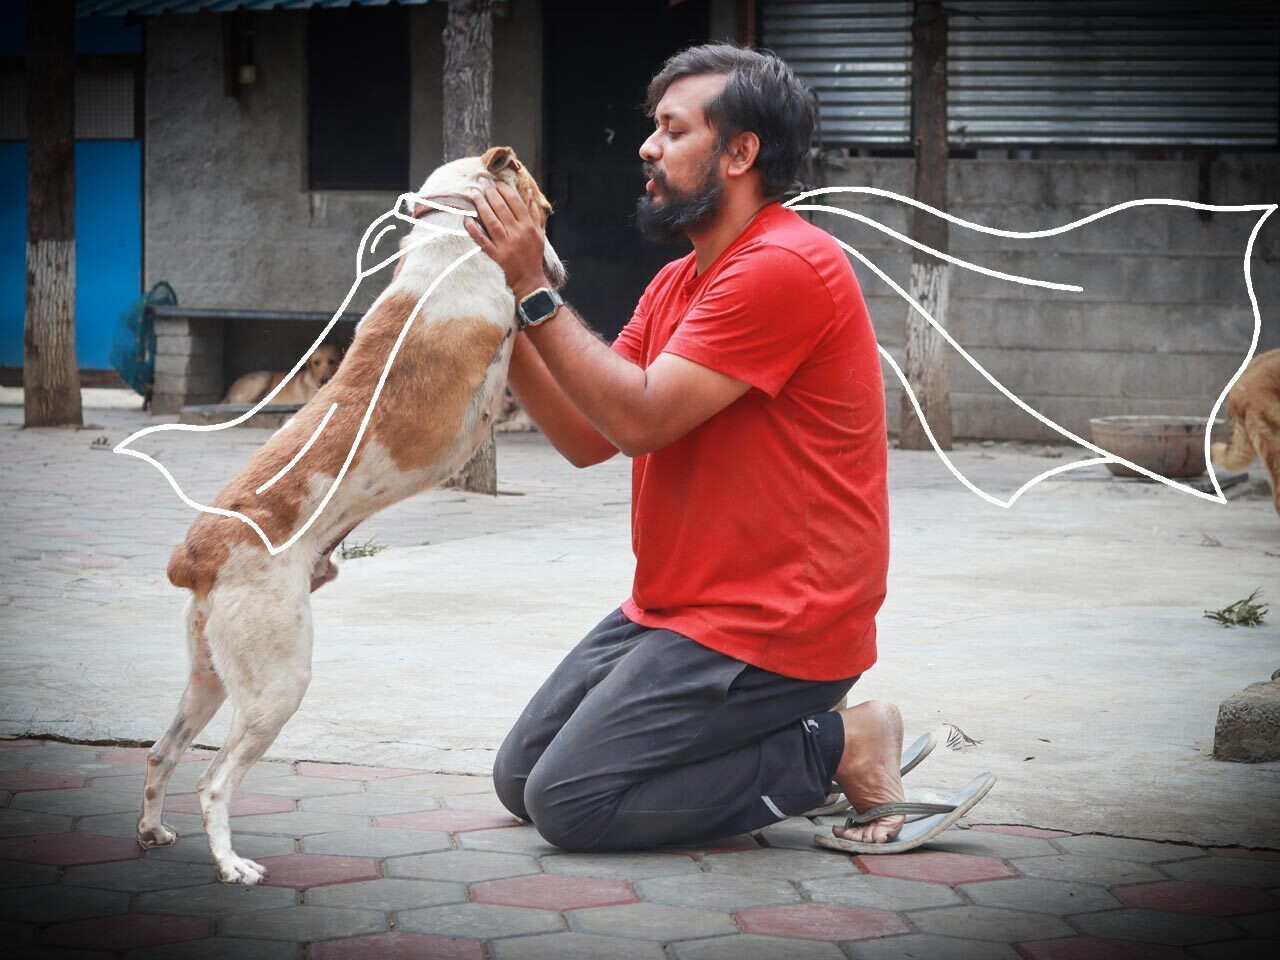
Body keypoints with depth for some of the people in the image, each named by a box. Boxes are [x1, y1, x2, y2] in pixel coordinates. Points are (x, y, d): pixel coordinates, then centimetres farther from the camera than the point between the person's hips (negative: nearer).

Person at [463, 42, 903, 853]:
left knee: (568, 802, -15)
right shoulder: (677, 283, 14)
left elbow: (640, 418, -21)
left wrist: (535, 290, -16)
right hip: (675, 607, 10)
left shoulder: (784, 266, -17)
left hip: (769, 627, -10)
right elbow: (588, 437, 9)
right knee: (520, 778, 9)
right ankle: (797, 738, 10)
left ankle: (834, 749, -3)